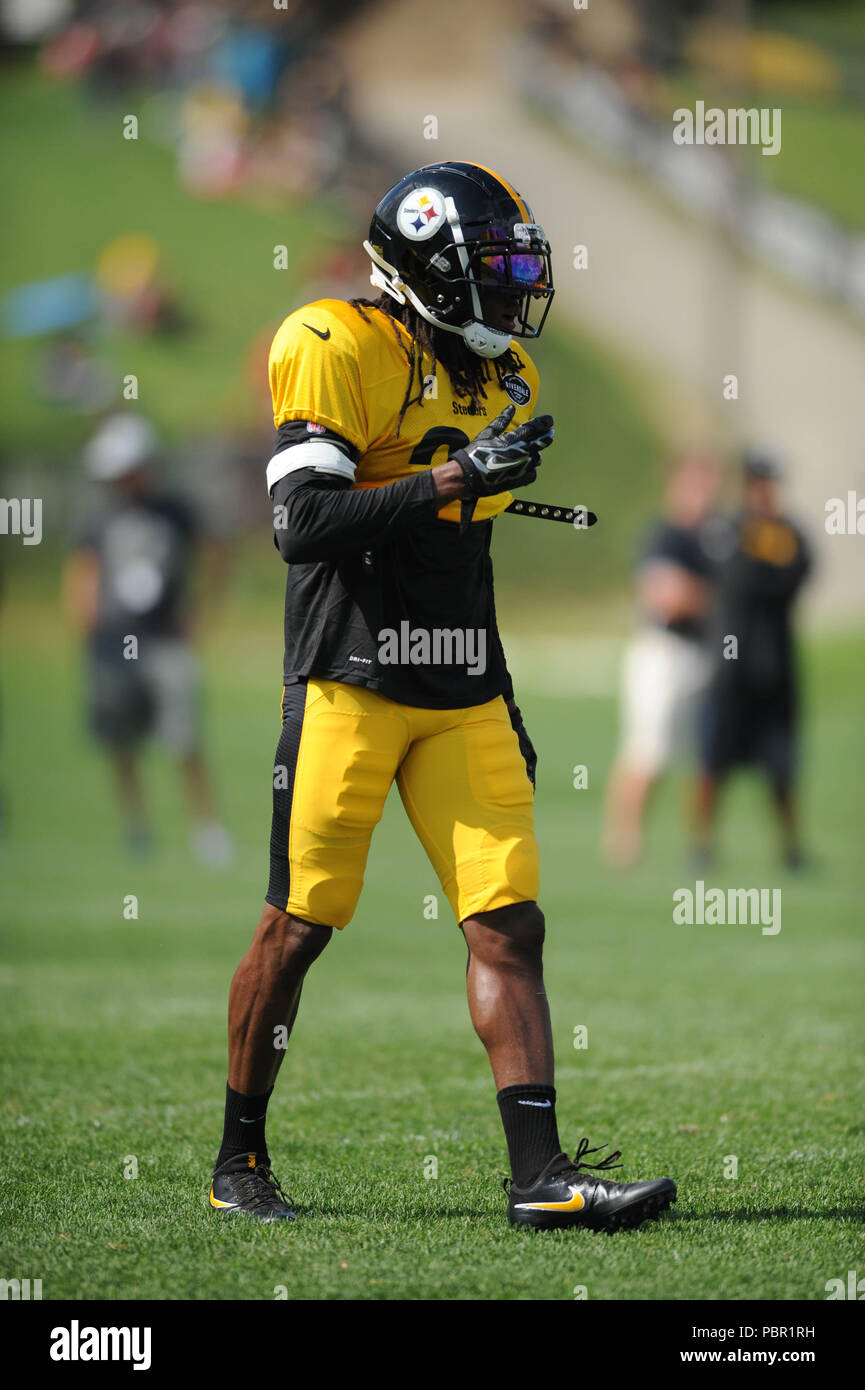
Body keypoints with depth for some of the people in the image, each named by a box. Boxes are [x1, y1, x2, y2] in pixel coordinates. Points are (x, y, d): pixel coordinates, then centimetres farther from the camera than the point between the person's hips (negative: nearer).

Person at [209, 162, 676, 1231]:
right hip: (351, 685, -7)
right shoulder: (346, 352, -9)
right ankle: (239, 1162, 15)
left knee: (509, 923, -3)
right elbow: (302, 522, -18)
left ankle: (540, 1173, -6)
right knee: (299, 924, 0)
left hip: (459, 697, 7)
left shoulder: (497, 377, 15)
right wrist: (452, 479, -22)